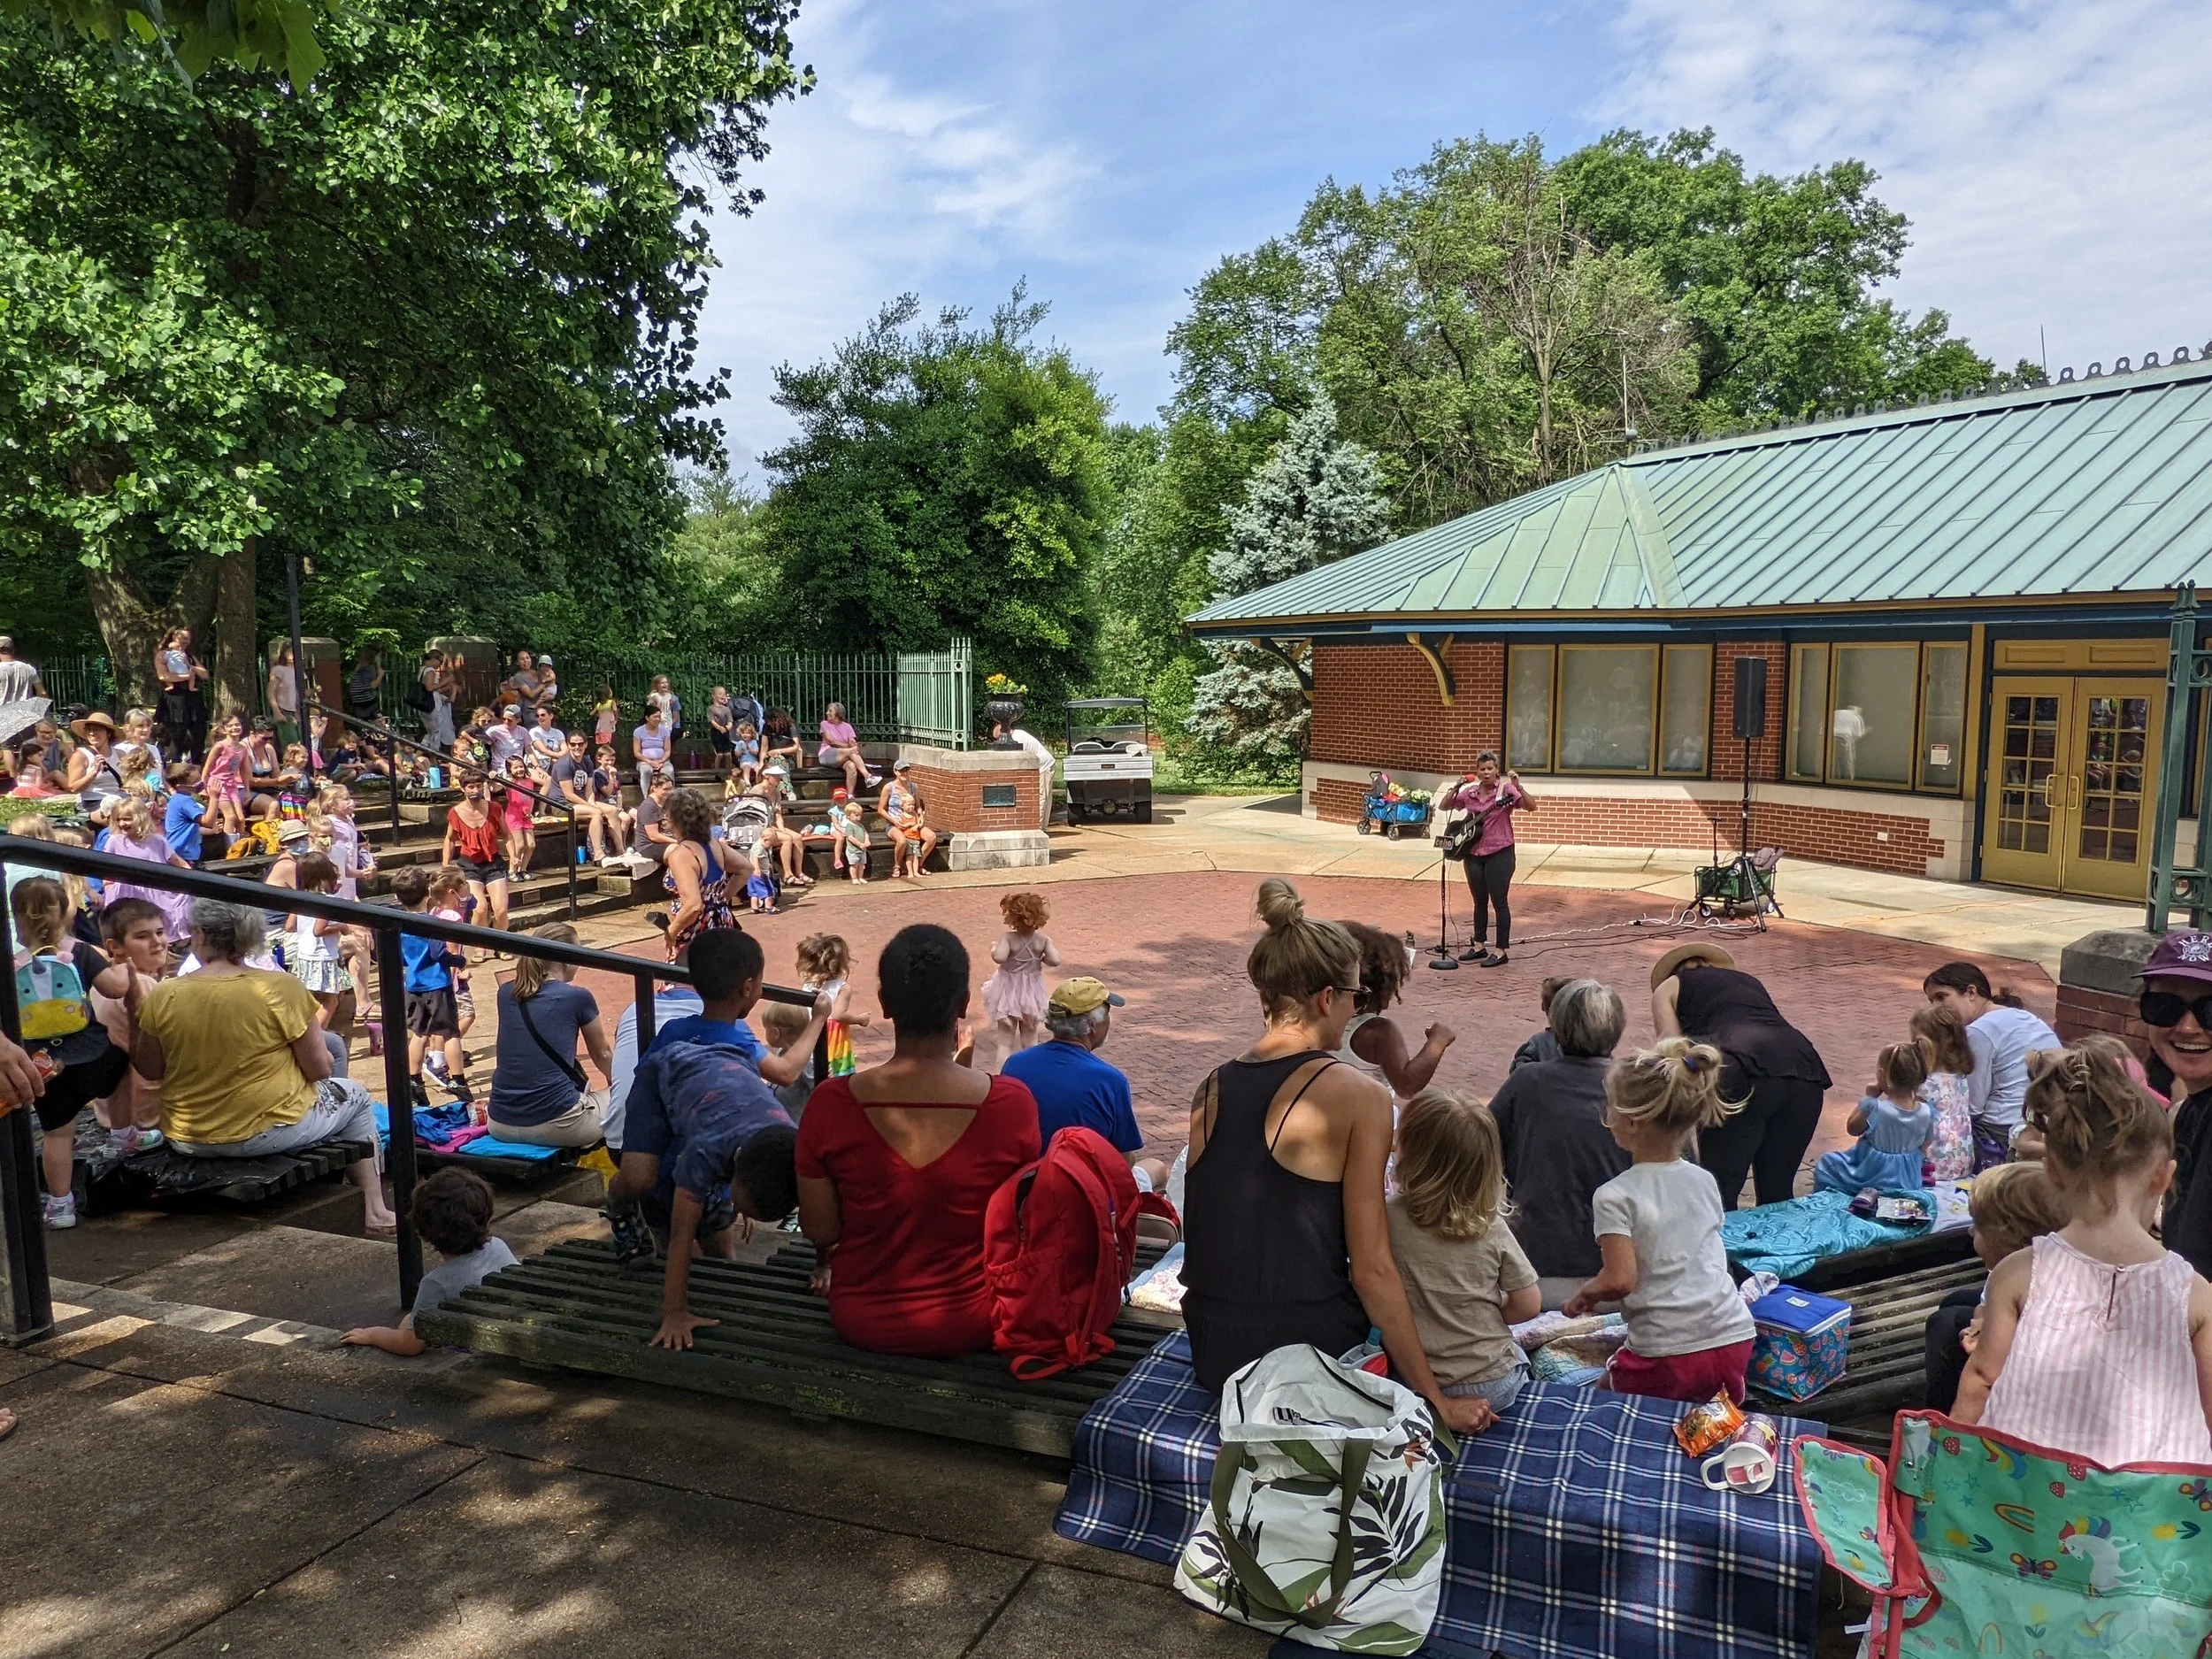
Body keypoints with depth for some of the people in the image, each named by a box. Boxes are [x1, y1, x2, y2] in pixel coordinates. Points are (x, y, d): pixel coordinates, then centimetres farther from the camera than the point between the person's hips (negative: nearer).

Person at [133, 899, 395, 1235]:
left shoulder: (162, 996, -10)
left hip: (188, 1141, 4)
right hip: (270, 1132, -4)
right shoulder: (281, 988, -17)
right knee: (355, 1097, 25)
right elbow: (319, 1069, -11)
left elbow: (149, 1071, 4)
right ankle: (375, 1213, 26)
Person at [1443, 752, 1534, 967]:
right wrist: (1456, 789, -6)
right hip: (1473, 854, 5)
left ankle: (1502, 951, 3)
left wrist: (1518, 787, -32)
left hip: (1499, 854, -5)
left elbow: (1531, 806, -17)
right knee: (1479, 901, 14)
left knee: (1499, 902, -3)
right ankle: (1479, 946, 24)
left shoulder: (1506, 790, -7)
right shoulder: (1470, 793, 6)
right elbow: (1445, 806, 10)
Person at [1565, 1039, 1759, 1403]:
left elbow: (1619, 1280, -19)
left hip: (1667, 1354, -5)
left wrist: (1584, 1296, 1)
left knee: (1606, 1390, 19)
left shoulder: (1615, 1196, -12)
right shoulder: (1705, 1181, 6)